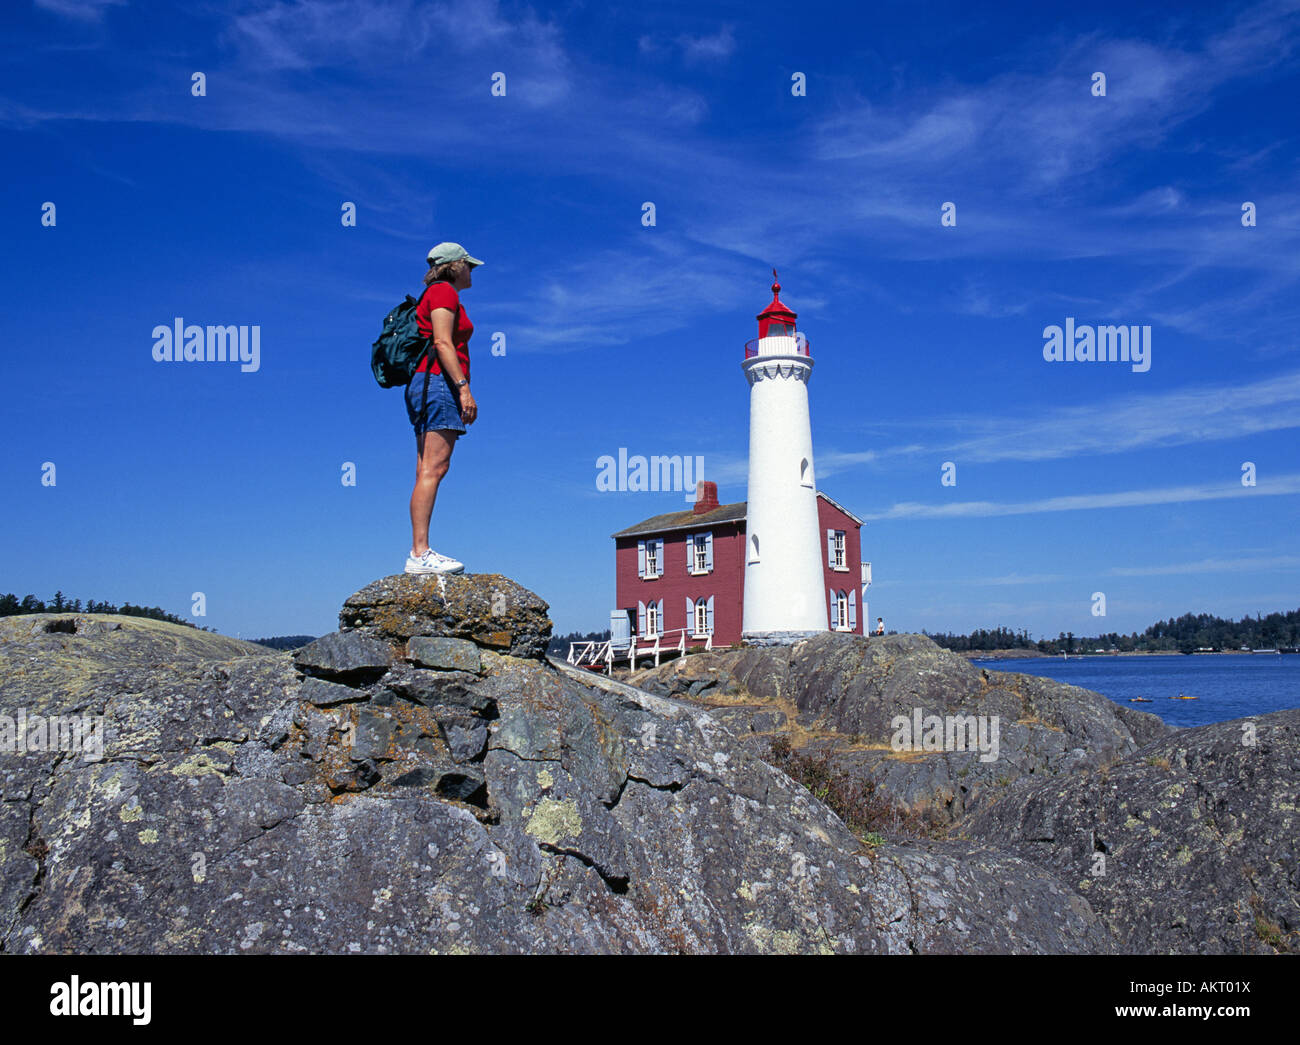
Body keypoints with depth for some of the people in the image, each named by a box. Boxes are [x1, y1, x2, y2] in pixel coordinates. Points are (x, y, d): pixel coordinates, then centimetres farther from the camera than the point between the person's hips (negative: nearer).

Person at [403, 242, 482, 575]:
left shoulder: (434, 296, 28)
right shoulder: (444, 292, -1)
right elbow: (442, 342, -13)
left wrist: (457, 390, 23)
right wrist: (464, 387, -20)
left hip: (423, 385, 10)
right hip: (440, 382, -10)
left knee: (426, 471, 2)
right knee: (434, 468, -17)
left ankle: (418, 553, -2)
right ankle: (420, 553, -23)